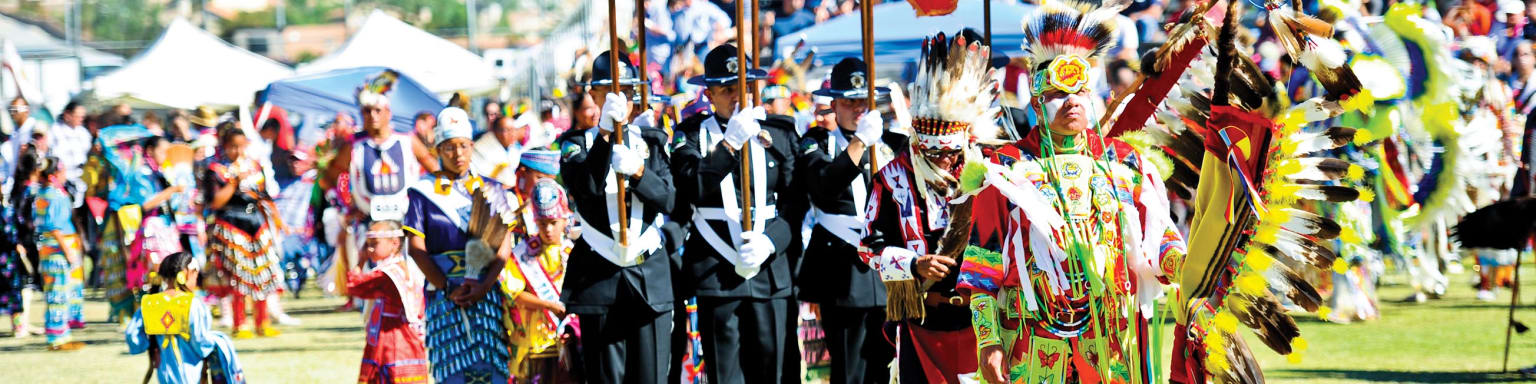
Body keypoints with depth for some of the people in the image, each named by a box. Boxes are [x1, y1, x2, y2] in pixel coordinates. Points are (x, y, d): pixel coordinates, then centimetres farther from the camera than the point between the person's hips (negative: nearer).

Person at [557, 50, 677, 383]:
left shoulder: (651, 140, 11)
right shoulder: (578, 143, 4)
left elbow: (668, 200, -1)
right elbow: (586, 187, -17)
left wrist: (638, 171, -20)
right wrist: (606, 133, -28)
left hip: (651, 278, 2)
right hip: (600, 278, -2)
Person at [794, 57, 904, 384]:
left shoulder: (892, 143, 13)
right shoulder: (819, 145, 5)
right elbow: (824, 187, -17)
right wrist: (860, 141, -22)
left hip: (888, 270, 3)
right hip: (844, 274, -3)